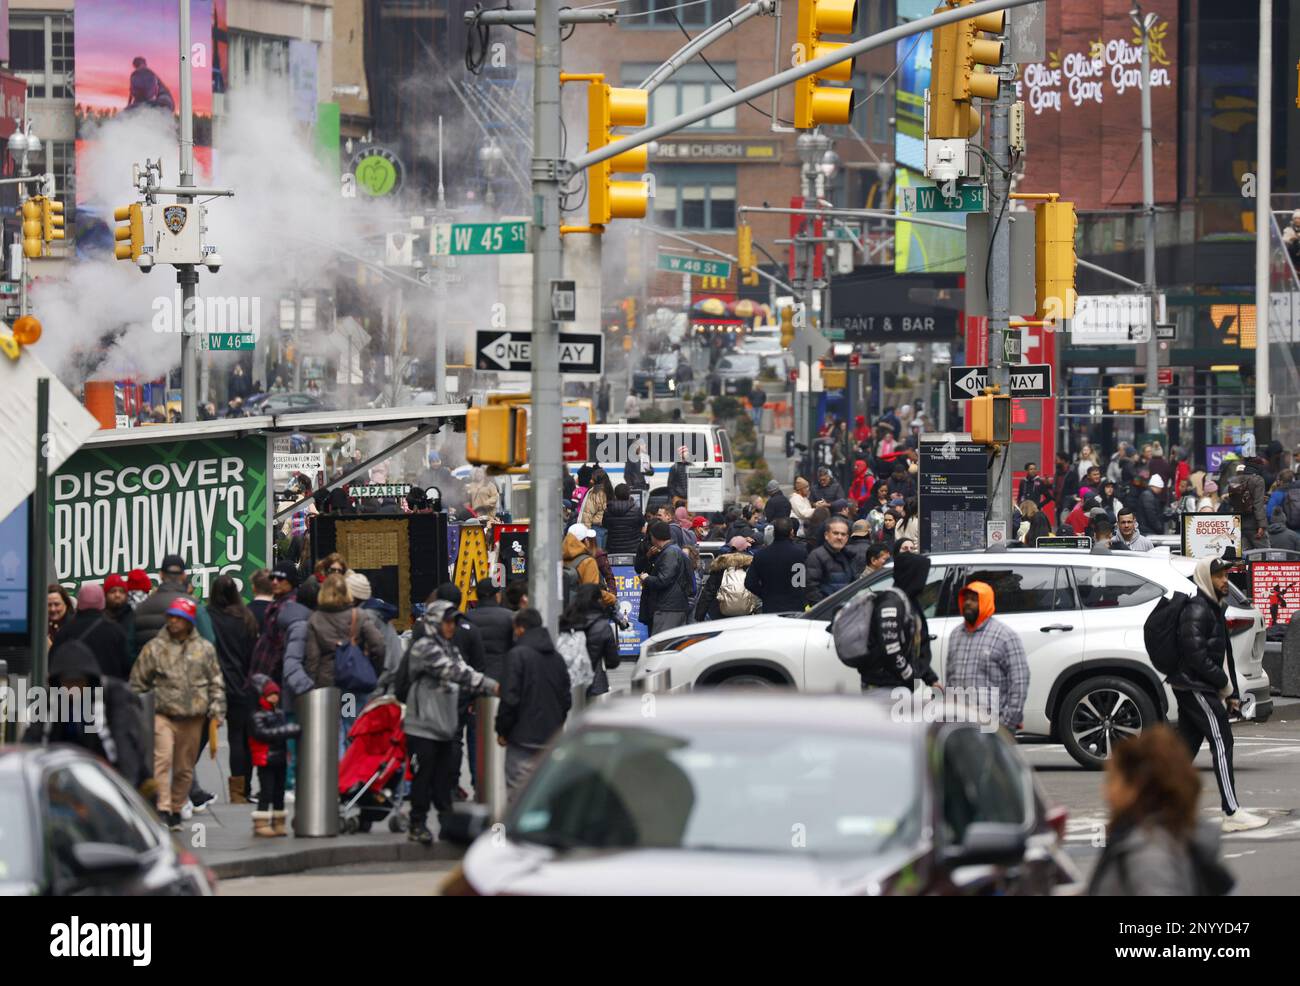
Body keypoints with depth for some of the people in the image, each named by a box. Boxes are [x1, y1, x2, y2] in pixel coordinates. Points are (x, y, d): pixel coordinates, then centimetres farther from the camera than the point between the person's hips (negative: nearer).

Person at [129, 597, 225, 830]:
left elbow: (216, 684, 15)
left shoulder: (205, 649, 9)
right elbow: (138, 682, 8)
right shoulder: (154, 648, 3)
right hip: (162, 714, -3)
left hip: (193, 717, 3)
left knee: (184, 768, 9)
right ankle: (162, 809, -24)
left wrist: (216, 712, 6)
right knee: (162, 759, -20)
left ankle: (176, 810, 21)